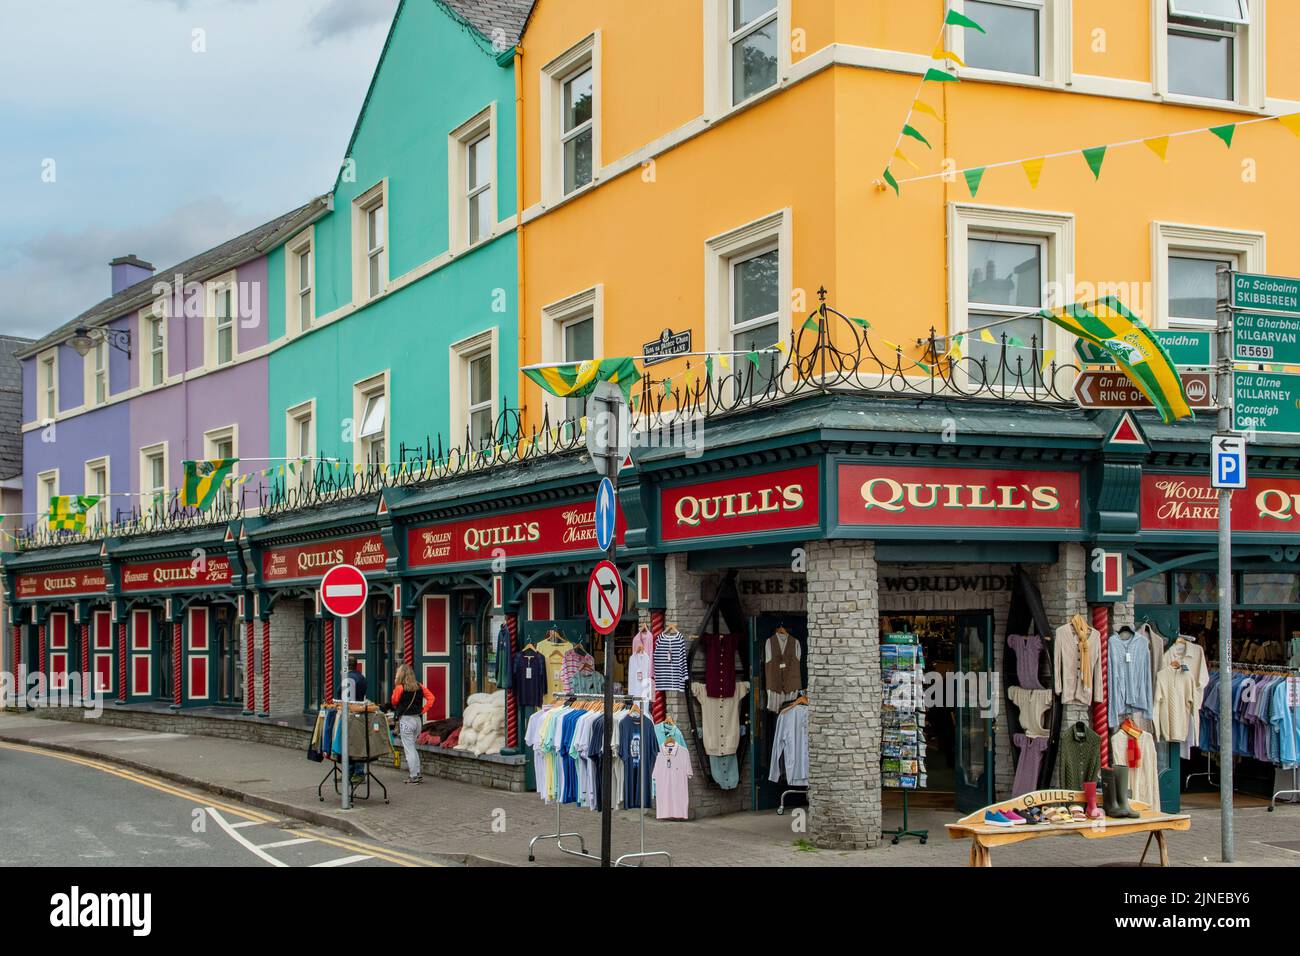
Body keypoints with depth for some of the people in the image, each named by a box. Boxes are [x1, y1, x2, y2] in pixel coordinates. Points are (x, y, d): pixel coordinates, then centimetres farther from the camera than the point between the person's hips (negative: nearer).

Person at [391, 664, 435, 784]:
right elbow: (431, 698, 2)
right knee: (412, 747, 18)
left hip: (405, 719, -6)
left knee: (409, 748, -1)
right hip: (418, 719, 6)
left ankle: (414, 776, -1)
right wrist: (423, 710, 5)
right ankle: (417, 772, 14)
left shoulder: (399, 687, -11)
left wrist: (394, 685, 4)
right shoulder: (419, 686, 5)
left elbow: (394, 702, -1)